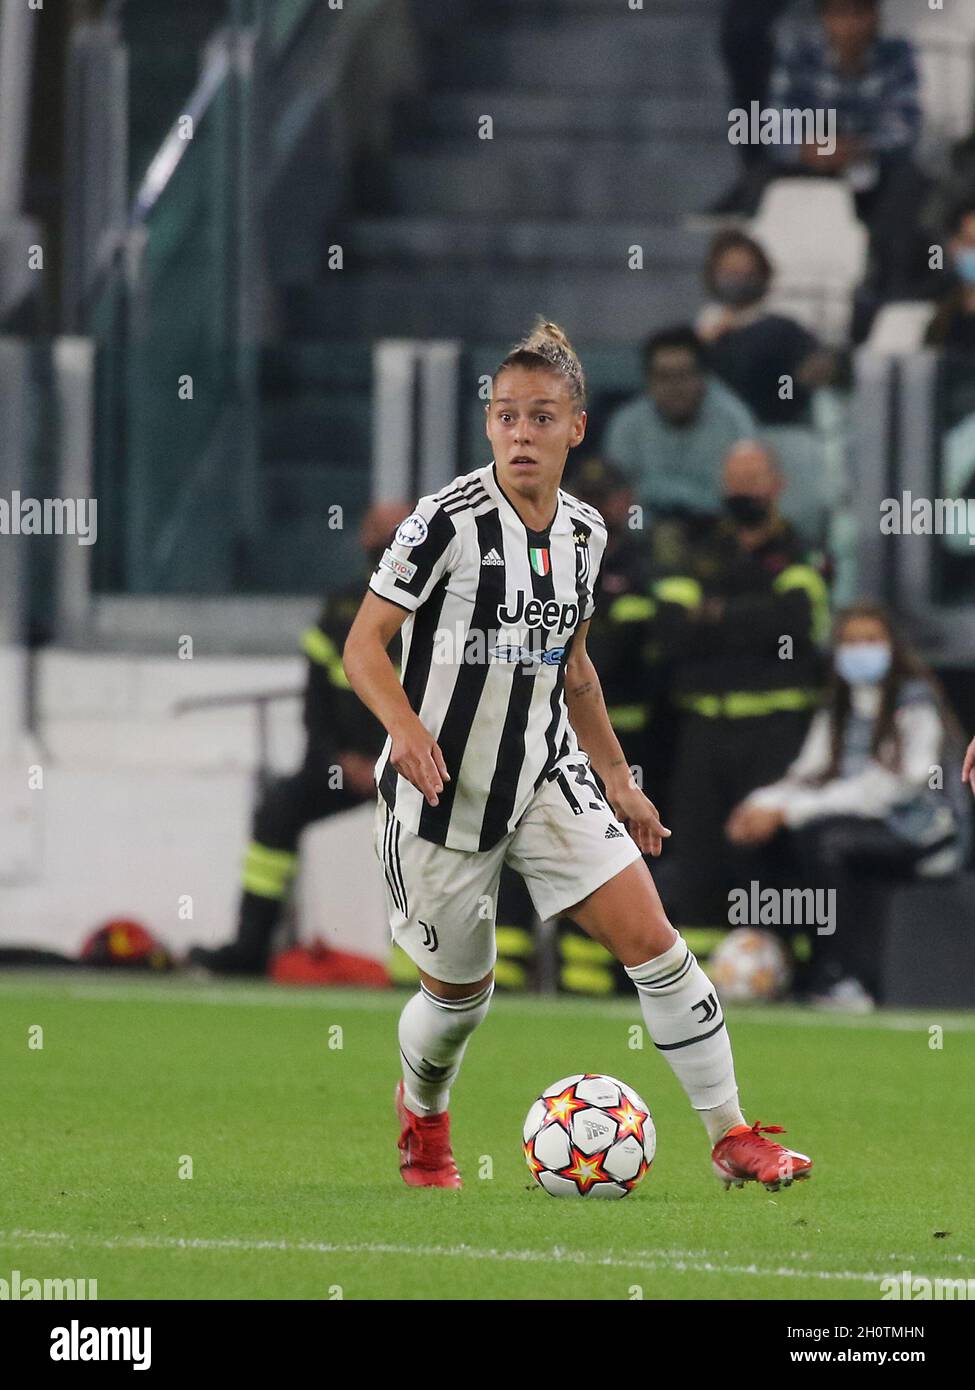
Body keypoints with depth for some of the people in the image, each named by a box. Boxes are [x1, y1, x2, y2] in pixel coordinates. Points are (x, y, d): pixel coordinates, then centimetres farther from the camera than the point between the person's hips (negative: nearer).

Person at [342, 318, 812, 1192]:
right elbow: (364, 645, -14)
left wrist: (619, 782, 19)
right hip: (443, 790, -4)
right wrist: (406, 727, -32)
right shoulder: (450, 520, -16)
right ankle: (422, 1108, 44)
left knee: (650, 938, -10)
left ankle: (732, 1136, -3)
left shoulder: (583, 531, 2)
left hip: (548, 775, 4)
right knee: (461, 990, 9)